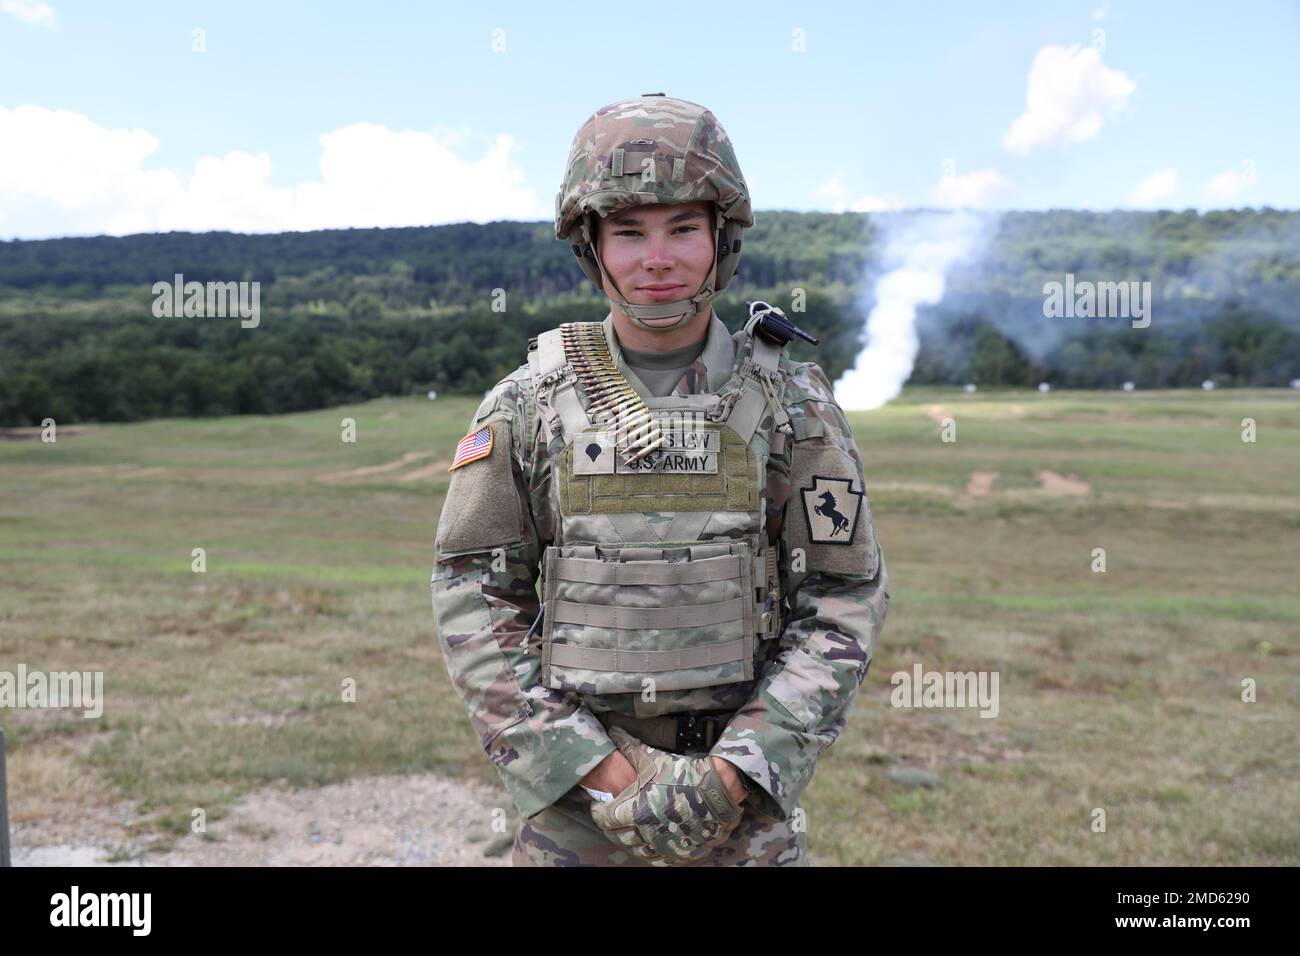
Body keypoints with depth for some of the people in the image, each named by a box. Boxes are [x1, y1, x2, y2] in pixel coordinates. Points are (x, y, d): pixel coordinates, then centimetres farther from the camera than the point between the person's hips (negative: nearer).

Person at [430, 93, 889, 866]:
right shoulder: (526, 406, -4)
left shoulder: (794, 403, -4)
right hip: (573, 792, 0)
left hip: (743, 798, 0)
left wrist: (734, 773, -13)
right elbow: (474, 594, -5)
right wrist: (597, 769, -12)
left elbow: (845, 600, -4)